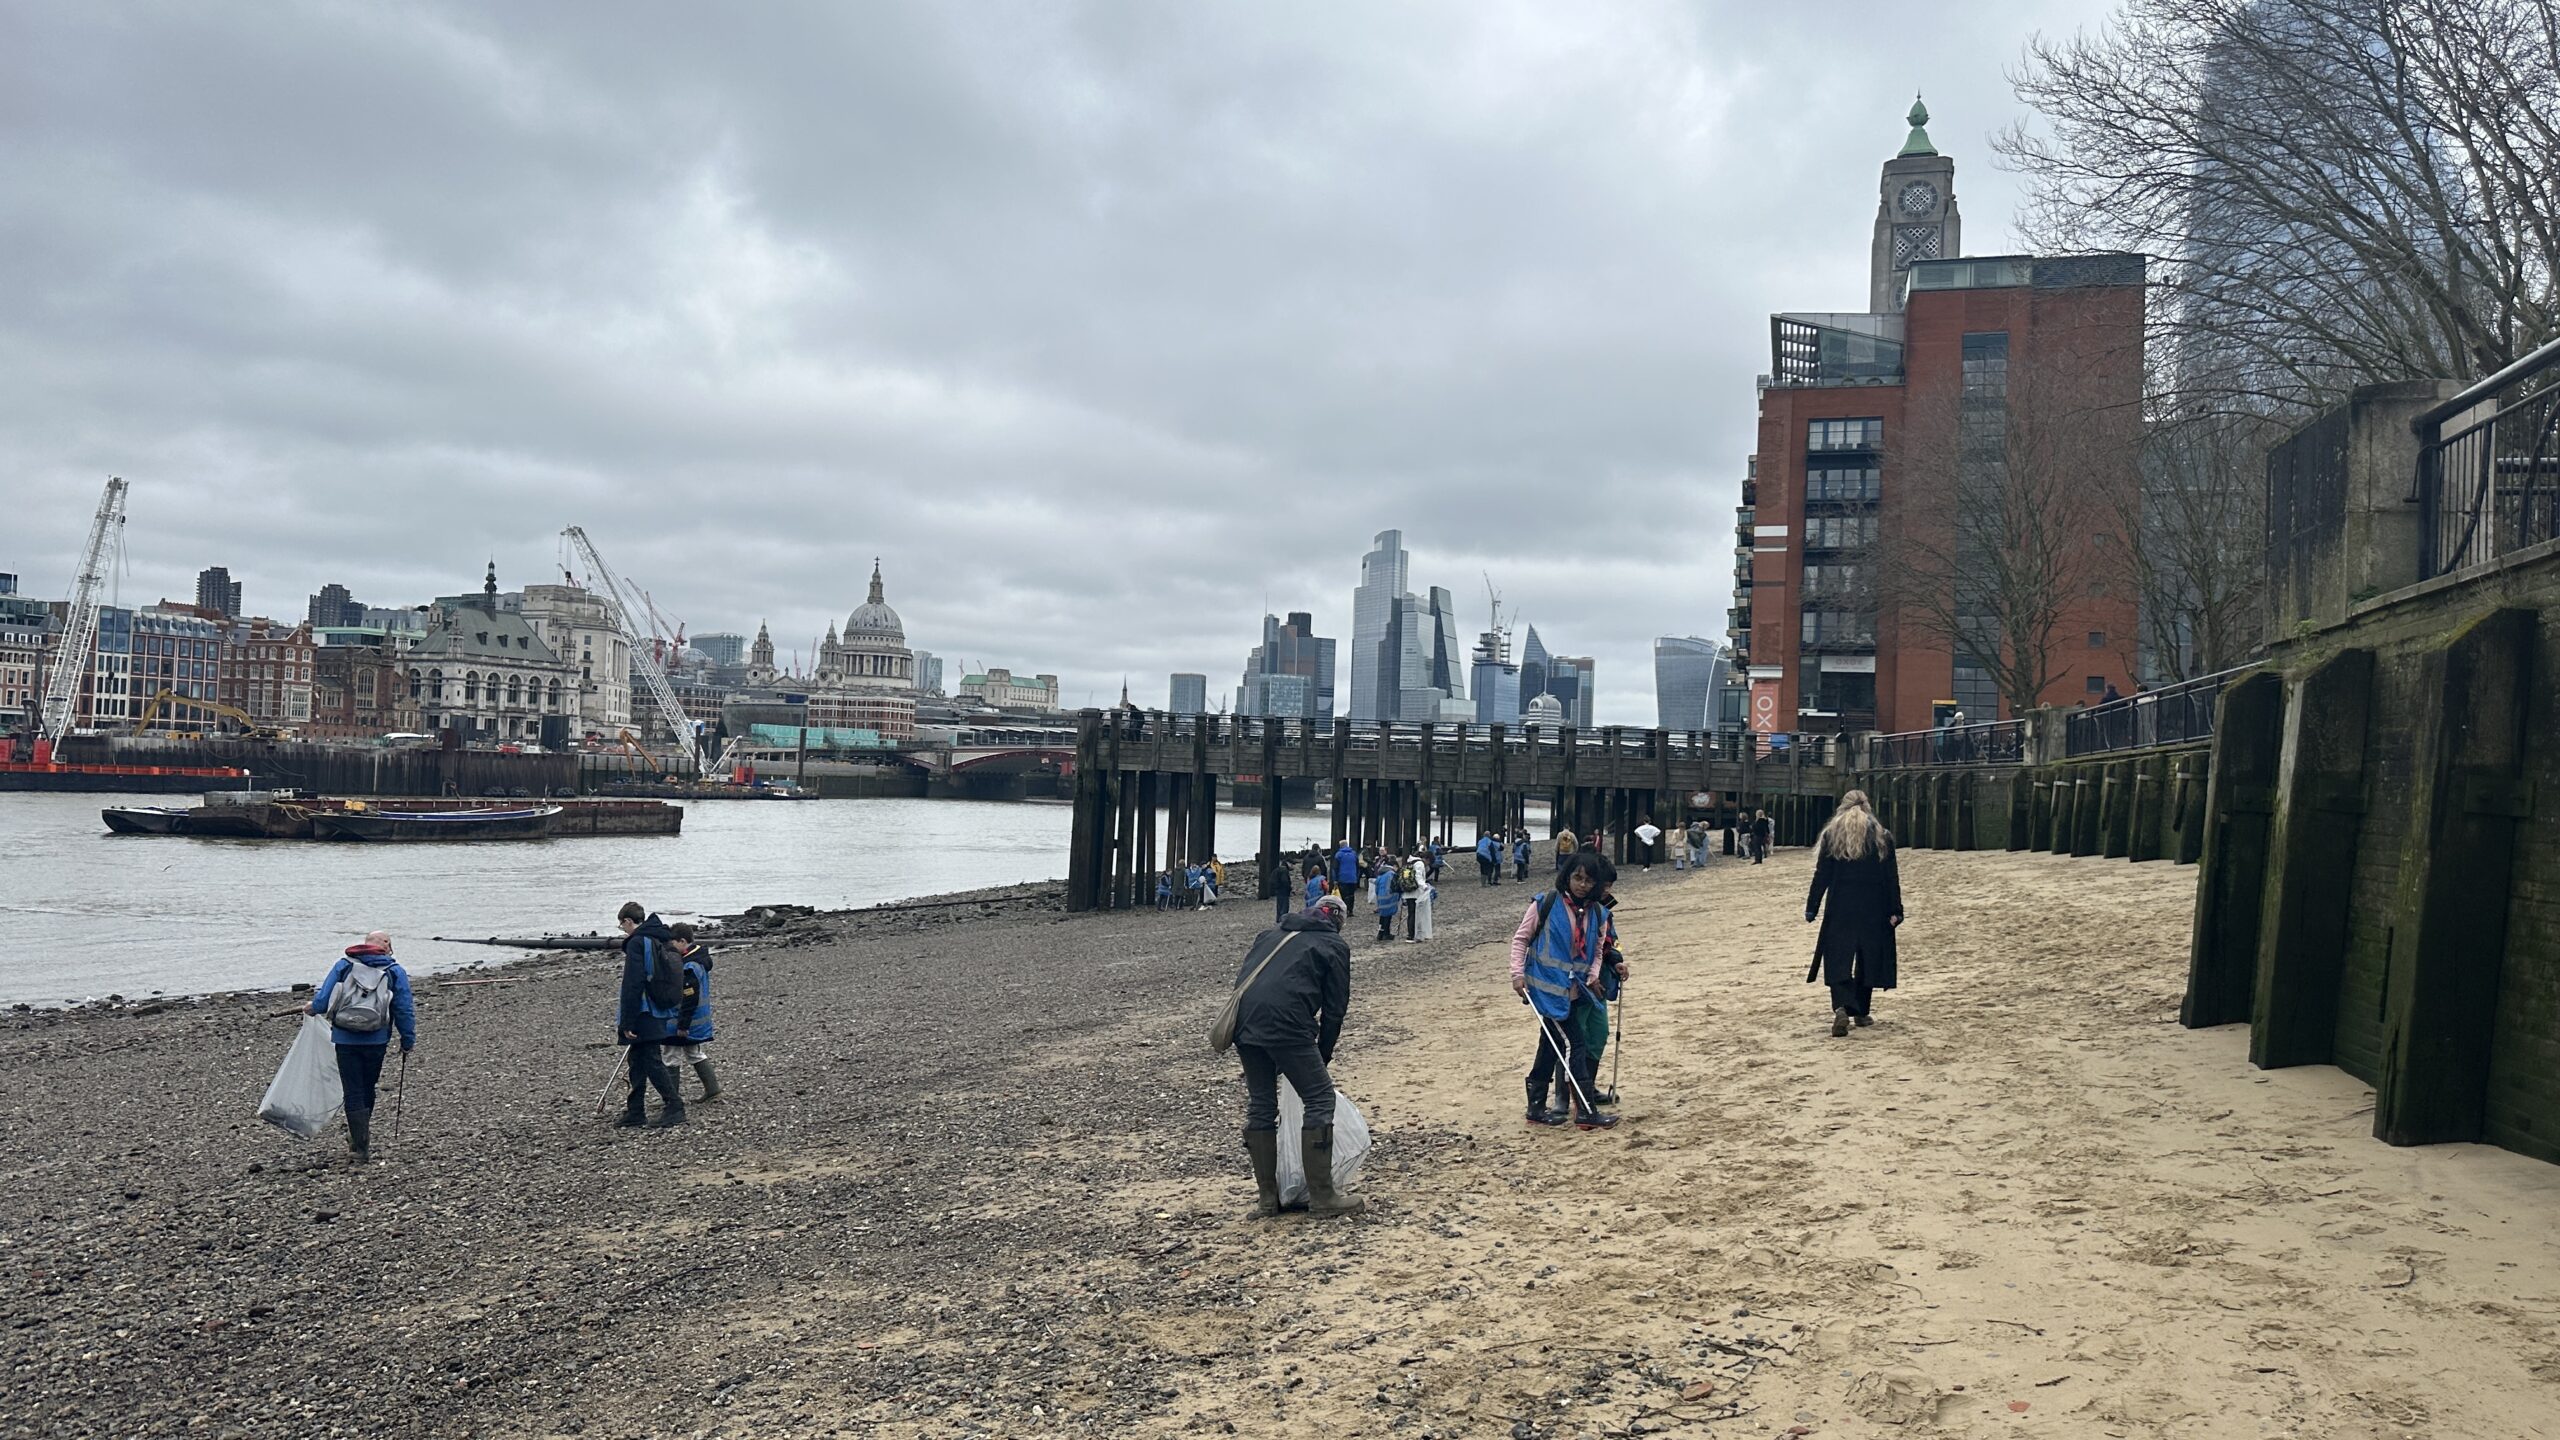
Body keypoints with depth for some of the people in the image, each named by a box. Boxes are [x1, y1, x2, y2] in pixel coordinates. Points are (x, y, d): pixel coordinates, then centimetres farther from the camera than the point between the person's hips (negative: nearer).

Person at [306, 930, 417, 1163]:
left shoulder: (342, 965, 4)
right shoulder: (395, 971, 2)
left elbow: (321, 1002, 0)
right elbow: (405, 1010, 0)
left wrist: (313, 1007, 23)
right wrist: (408, 1041, 10)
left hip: (345, 1040, 0)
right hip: (376, 1041, 0)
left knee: (353, 1093, 4)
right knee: (367, 1090, 18)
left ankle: (361, 1147, 1)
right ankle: (359, 1139, 31)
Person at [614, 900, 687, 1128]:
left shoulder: (637, 943, -14)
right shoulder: (660, 940, 13)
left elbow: (633, 985, -19)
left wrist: (627, 1022, -18)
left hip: (644, 1015, -9)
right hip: (661, 1013, 9)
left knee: (651, 1061, -5)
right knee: (638, 1060, 15)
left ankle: (674, 1106, -7)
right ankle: (635, 1111, 20)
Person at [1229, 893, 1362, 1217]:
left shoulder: (1271, 935, 29)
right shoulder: (1334, 947, 13)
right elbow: (1334, 1010, 10)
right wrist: (1322, 1057, 20)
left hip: (1243, 1023, 6)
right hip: (1285, 1025, -6)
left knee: (1260, 1105, 16)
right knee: (1319, 1099, 3)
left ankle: (1266, 1197, 21)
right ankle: (1322, 1197, 3)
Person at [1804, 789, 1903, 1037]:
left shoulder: (1831, 835, 0)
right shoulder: (1882, 837, 2)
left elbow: (1821, 875, -1)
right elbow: (1892, 877, 1)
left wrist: (1812, 907, 2)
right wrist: (1895, 911, 4)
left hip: (1840, 909, -1)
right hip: (1873, 911, 1)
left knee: (1838, 961, -1)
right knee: (1868, 959, 14)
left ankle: (1842, 1008, -23)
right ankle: (1862, 1012, 22)